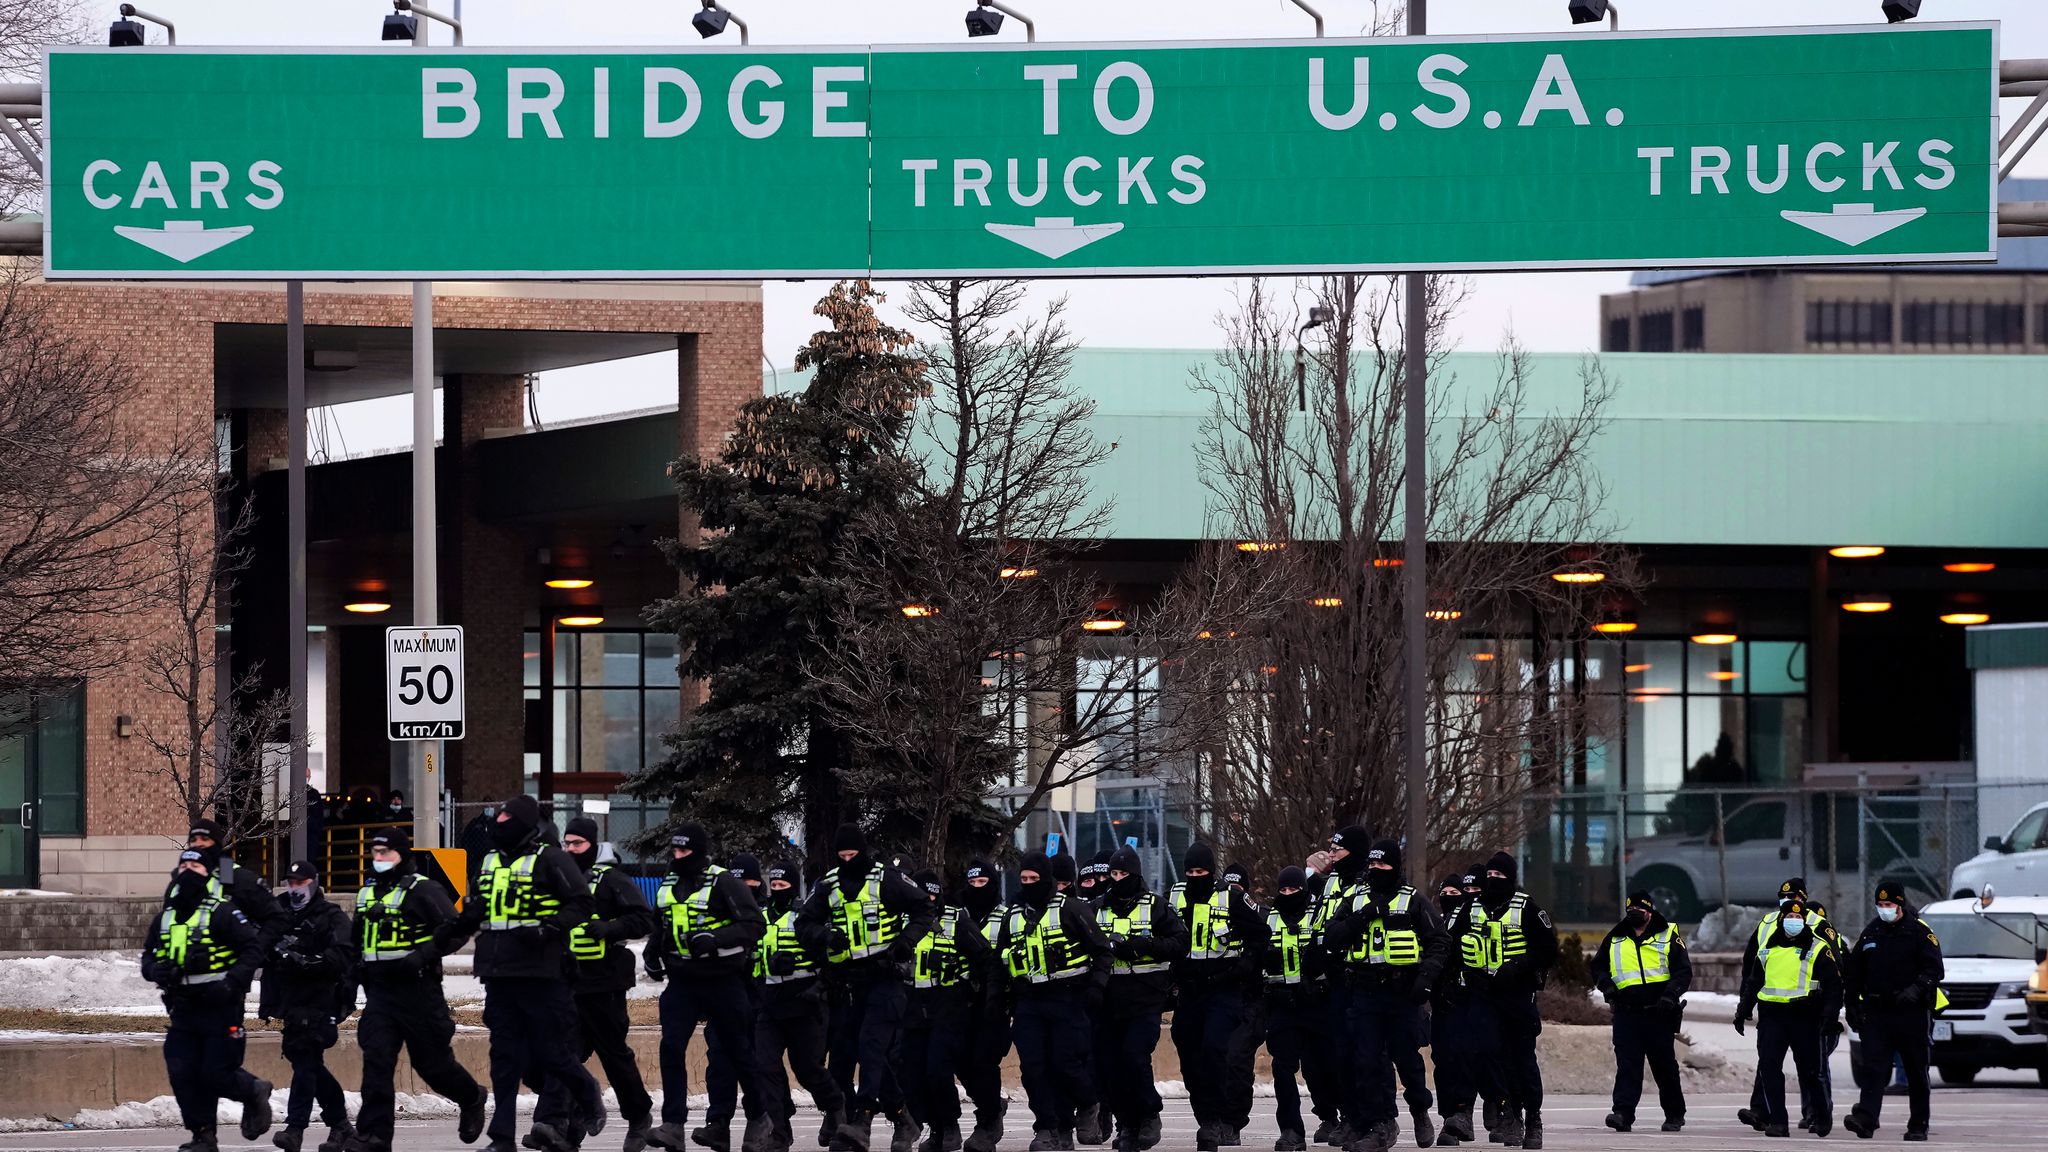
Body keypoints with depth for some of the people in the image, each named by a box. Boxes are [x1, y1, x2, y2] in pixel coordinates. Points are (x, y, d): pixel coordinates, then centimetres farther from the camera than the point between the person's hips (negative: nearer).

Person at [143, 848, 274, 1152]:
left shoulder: (221, 913, -9)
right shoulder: (165, 918, 12)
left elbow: (252, 949, -11)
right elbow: (149, 955, 20)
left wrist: (232, 982, -23)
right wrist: (155, 970, -5)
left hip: (220, 1009, -6)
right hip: (183, 1010, 6)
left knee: (216, 1076, -6)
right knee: (181, 1074, -1)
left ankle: (254, 1093, 24)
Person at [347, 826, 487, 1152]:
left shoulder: (422, 890, -10)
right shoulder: (368, 893, 14)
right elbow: (358, 937, 31)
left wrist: (421, 957, -26)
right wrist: (357, 965, 18)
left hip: (418, 989, -6)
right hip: (379, 991, 6)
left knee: (432, 1060, 6)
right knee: (376, 1059, -8)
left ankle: (472, 1099, 35)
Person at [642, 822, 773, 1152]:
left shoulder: (725, 883, -10)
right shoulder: (668, 887, 12)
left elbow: (754, 925, -16)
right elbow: (660, 928, 30)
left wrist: (715, 939, -27)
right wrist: (653, 955, 15)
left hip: (722, 982, -5)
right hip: (681, 982, 5)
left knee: (739, 1051, 7)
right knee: (671, 1047, -12)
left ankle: (758, 1118, 26)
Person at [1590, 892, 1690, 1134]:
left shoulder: (1668, 937, 5)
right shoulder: (1615, 940, 15)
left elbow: (1683, 971, 1)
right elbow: (1598, 967, 20)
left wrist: (1670, 995, -15)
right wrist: (1607, 986, 0)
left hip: (1658, 1012, -2)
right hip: (1626, 1012, 2)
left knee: (1664, 1065, 6)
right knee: (1627, 1064, -10)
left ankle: (1674, 1114, 19)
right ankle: (1623, 1112, -18)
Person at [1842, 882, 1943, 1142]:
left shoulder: (1919, 931, -3)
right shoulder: (1871, 932, 12)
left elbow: (1933, 969, -8)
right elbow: (1853, 972, 18)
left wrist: (1917, 989, -25)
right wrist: (1853, 1008, 14)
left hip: (1911, 1013, -3)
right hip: (1876, 1013, 3)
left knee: (1916, 1072, 6)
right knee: (1873, 1067, -10)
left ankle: (1918, 1125, 14)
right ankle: (1865, 1119, -20)